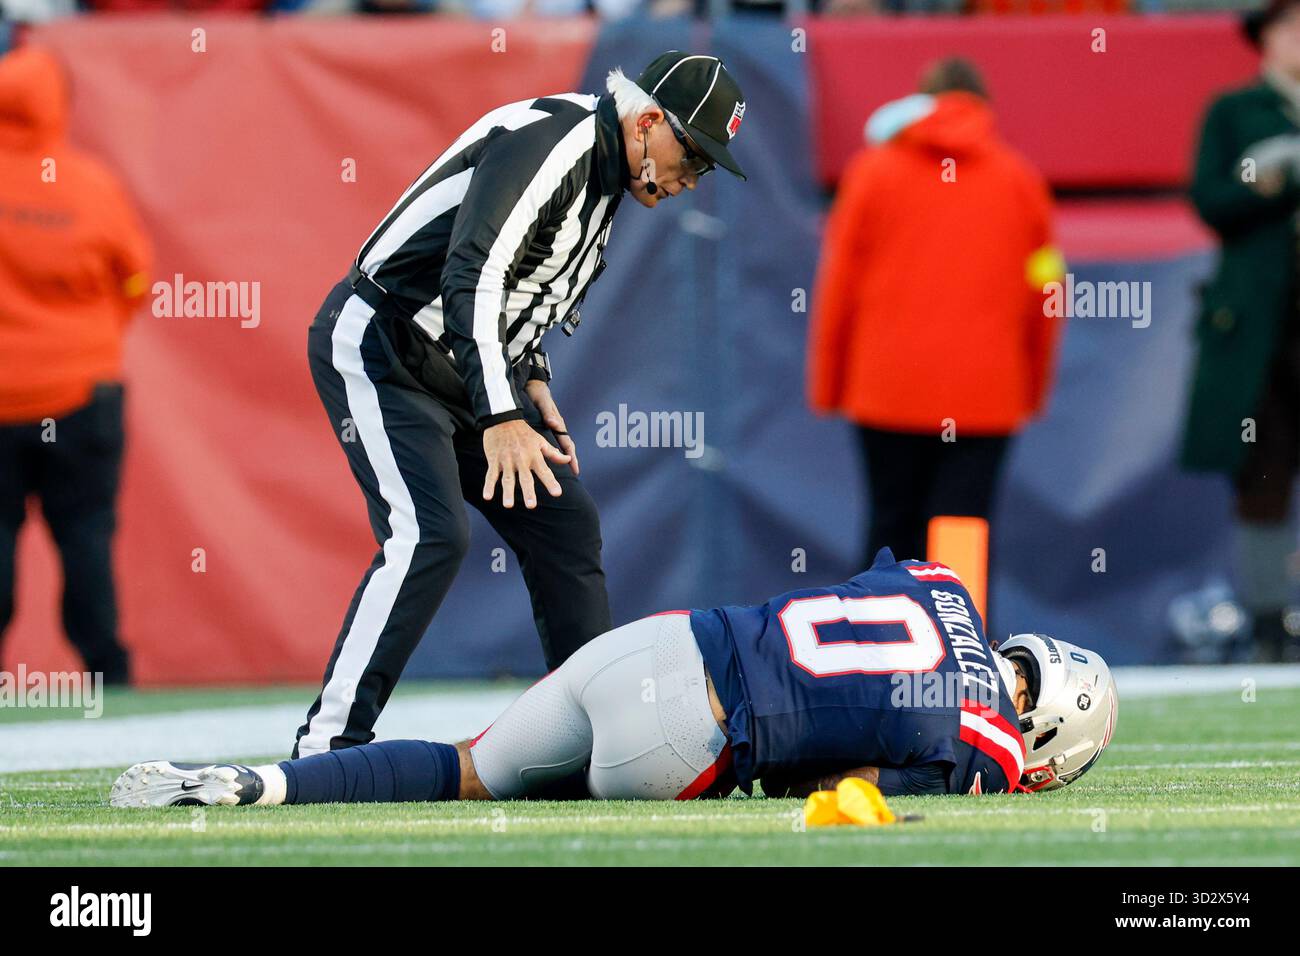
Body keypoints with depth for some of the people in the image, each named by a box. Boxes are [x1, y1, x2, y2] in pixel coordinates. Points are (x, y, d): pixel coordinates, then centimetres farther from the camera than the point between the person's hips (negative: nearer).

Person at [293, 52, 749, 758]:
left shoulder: (604, 172, 12)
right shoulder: (551, 140, -20)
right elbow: (472, 274, -31)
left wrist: (533, 384, 10)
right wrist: (501, 417, -36)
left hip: (466, 371, 10)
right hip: (378, 349, -10)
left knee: (565, 525, 6)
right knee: (430, 536, -22)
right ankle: (326, 747, -22)